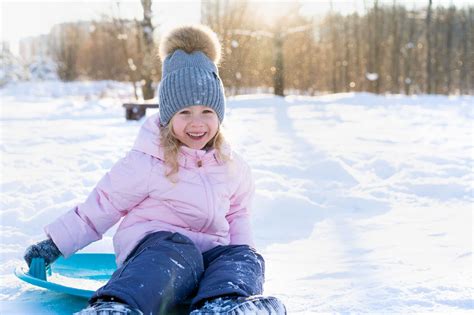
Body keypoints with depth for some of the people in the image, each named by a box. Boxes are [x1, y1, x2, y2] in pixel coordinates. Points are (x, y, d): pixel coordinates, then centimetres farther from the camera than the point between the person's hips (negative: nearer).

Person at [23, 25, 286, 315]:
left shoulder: (233, 167, 13)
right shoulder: (148, 162, -2)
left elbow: (238, 214, 27)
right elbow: (103, 204, 6)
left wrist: (244, 253, 9)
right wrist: (56, 242, 6)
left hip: (208, 253, 5)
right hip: (152, 245, -5)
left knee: (245, 258, -27)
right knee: (175, 254, -40)